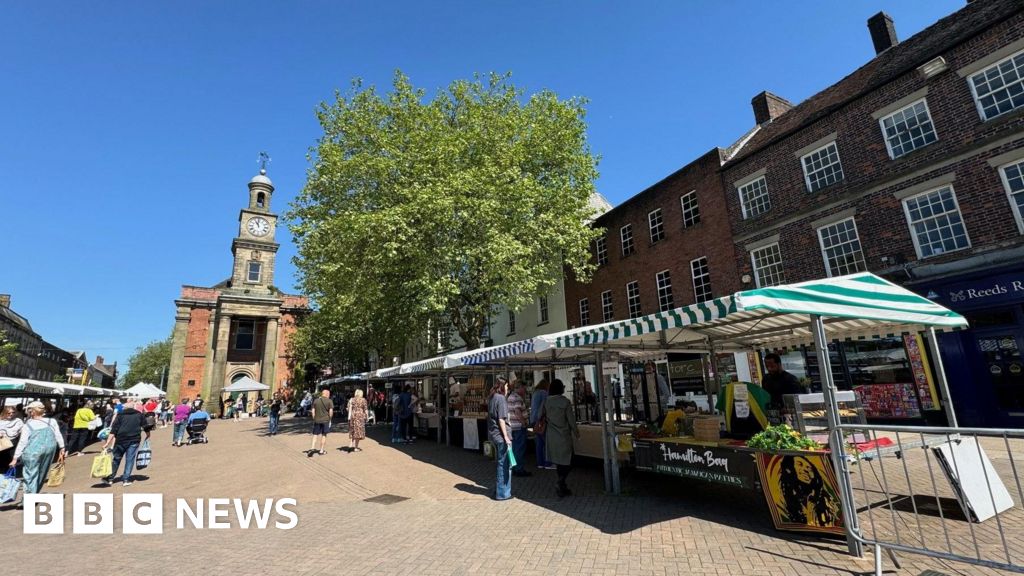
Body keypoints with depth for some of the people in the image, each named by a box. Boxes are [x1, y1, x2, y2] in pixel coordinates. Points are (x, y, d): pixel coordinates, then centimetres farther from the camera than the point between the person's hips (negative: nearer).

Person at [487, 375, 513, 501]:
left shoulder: (491, 398, 11)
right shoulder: (501, 398, -15)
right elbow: (501, 419, -18)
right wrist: (506, 436, -15)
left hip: (493, 434, 9)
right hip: (501, 435, -9)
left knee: (500, 463, 19)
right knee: (505, 464, 2)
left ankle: (499, 489, 28)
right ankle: (502, 493, 9)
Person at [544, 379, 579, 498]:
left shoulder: (546, 402, -3)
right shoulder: (565, 401, -14)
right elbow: (571, 419, -10)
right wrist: (575, 431, 5)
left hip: (552, 436, 5)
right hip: (564, 435, -5)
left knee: (558, 461, 15)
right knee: (568, 461, 6)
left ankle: (562, 487, 23)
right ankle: (560, 483, -12)